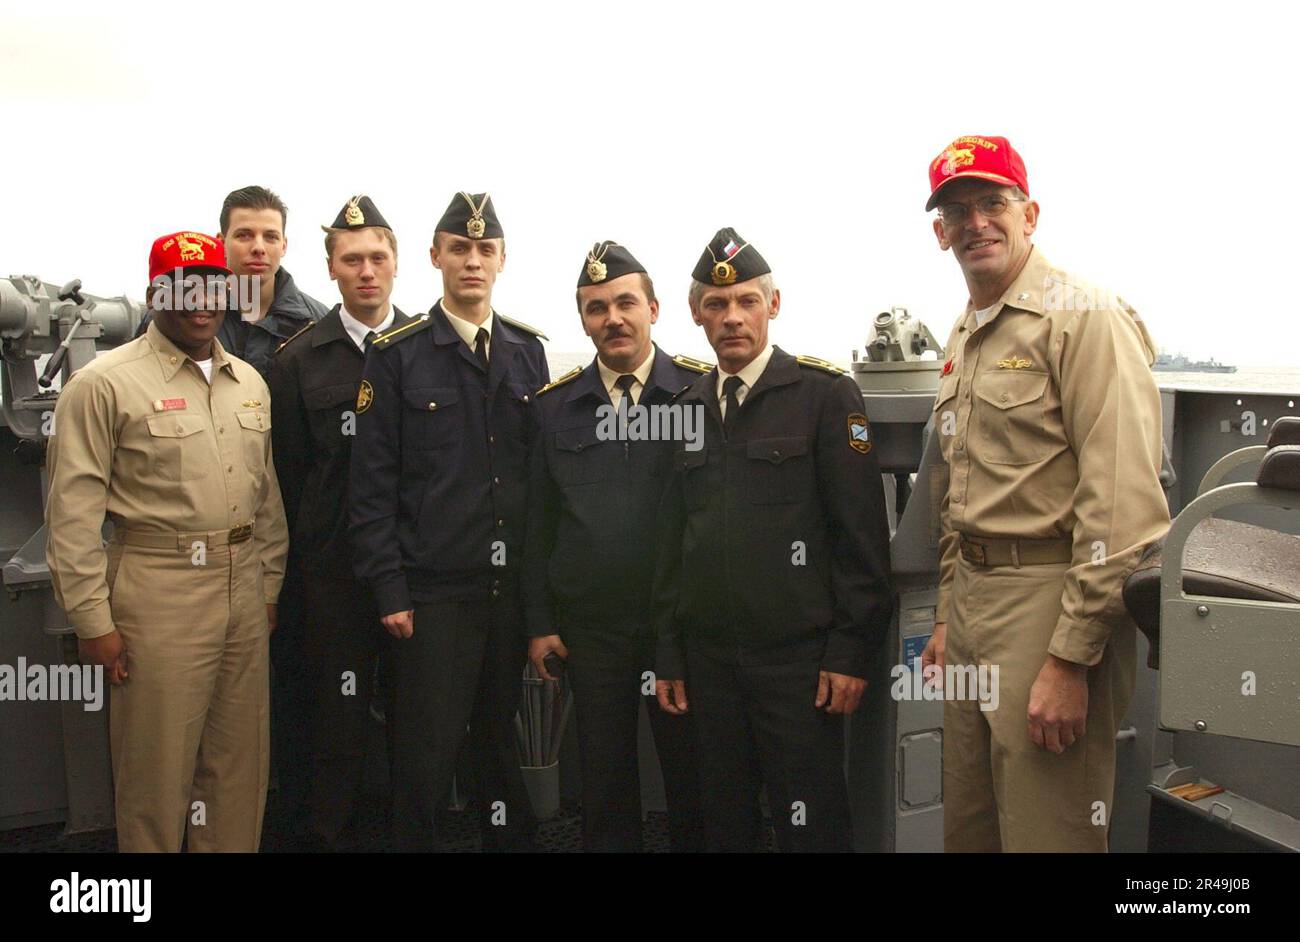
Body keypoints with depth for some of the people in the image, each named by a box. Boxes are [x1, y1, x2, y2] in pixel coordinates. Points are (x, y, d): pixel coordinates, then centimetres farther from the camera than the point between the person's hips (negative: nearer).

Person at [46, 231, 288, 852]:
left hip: (244, 594, 6)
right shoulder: (104, 383, -6)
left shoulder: (249, 381, 13)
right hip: (159, 595, -5)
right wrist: (93, 620, -11)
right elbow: (74, 512, -9)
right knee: (157, 771, 5)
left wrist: (270, 586, 13)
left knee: (241, 764, 13)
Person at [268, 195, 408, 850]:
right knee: (339, 714, 8)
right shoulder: (297, 359, 2)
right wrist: (303, 550, 3)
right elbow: (289, 472, 5)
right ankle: (326, 832, 25)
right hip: (334, 569, 0)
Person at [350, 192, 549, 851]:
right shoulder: (396, 356, -2)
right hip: (433, 591, -3)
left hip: (515, 586, 4)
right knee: (426, 752, 2)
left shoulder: (529, 352, 9)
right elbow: (372, 482, -5)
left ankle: (510, 839, 32)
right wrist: (389, 590, -9)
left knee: (505, 742, 15)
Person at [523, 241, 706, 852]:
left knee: (690, 771, 10)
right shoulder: (554, 406, 5)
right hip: (589, 623, 2)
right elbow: (538, 522, 8)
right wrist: (539, 622, 5)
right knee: (604, 774, 14)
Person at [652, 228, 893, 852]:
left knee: (812, 826, 3)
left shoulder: (825, 394, -4)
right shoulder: (688, 409, 11)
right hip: (708, 659, 5)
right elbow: (672, 541, 13)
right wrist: (670, 654, 11)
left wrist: (851, 650, -11)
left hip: (799, 658, -4)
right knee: (723, 826, 13)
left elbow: (862, 533, -7)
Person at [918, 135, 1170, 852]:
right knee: (966, 832, 17)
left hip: (1049, 602, -8)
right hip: (973, 601, 8)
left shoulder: (1084, 317, -12)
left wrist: (1070, 658, -21)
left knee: (1047, 834, 2)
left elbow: (1124, 502, -19)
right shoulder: (963, 338, 16)